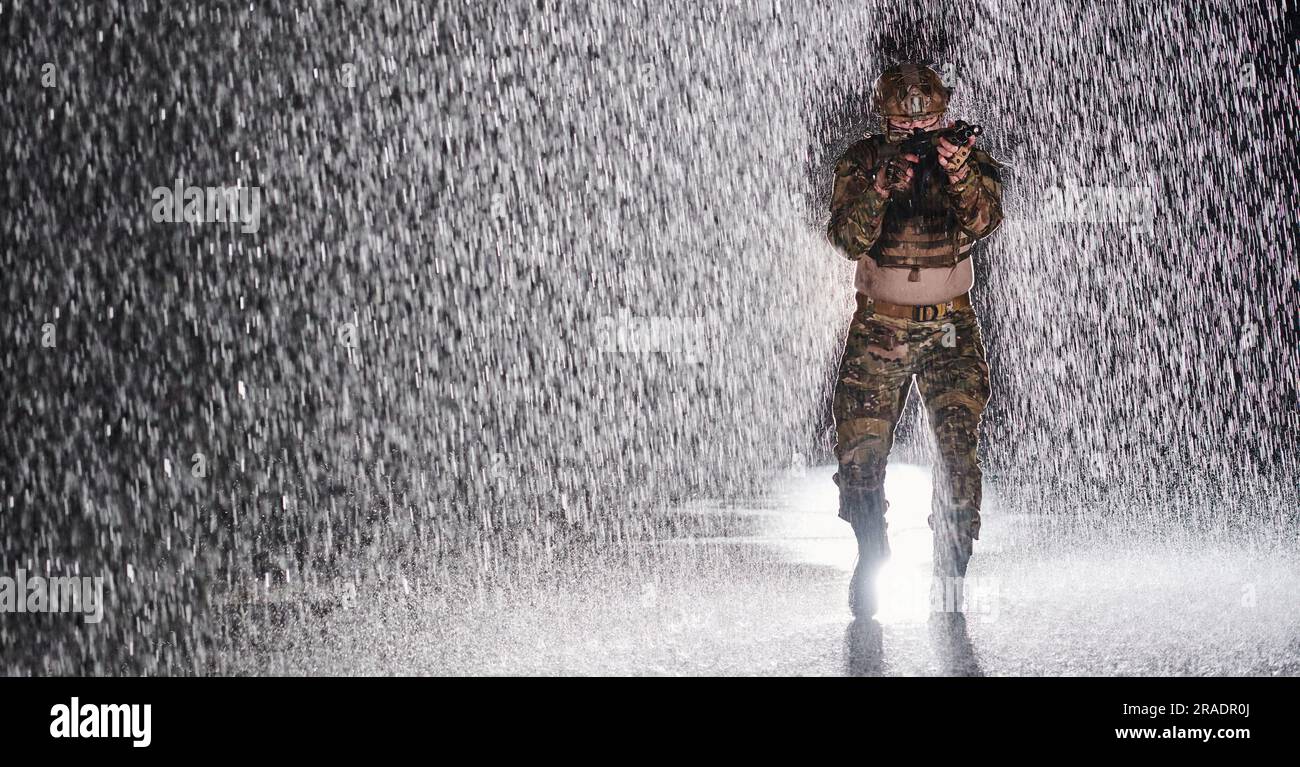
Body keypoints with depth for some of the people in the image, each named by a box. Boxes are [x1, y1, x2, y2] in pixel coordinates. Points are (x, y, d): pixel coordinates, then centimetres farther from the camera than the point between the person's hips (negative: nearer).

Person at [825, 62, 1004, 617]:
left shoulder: (967, 158, -2)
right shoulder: (863, 161, -3)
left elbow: (984, 220, -20)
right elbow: (848, 238, -16)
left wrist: (961, 175, -39)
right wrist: (883, 186, -32)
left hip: (951, 327, 0)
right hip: (878, 326, 0)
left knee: (959, 445, -13)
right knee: (860, 450, -7)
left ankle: (950, 574, -1)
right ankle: (871, 557, 19)